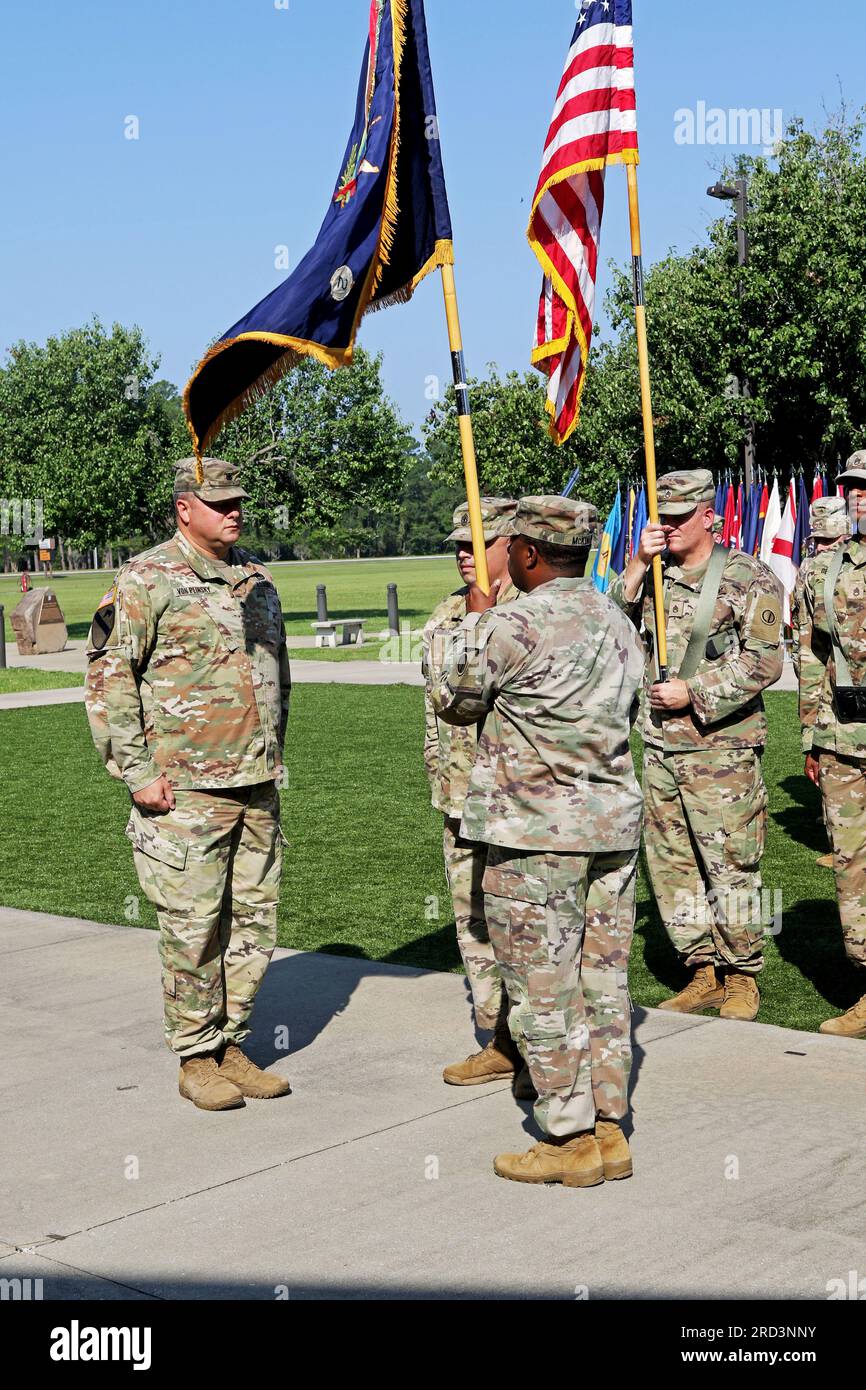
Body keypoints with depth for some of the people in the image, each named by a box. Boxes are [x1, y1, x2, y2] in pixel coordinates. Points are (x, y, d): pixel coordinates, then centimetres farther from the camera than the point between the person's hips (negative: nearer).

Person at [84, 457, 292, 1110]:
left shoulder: (257, 577, 13)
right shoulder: (147, 580, -6)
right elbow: (109, 677, -8)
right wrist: (137, 772, -12)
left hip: (259, 787, 6)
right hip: (186, 789, -6)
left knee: (254, 924, 10)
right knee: (195, 929, -1)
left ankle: (230, 1045, 22)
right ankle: (196, 1059, 12)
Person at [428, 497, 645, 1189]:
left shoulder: (514, 624, -14)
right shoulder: (619, 624, 10)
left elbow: (453, 699, 0)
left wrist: (472, 621, 13)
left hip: (535, 833, -8)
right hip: (614, 824, 8)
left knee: (544, 992, 1)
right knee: (603, 983, 12)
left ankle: (571, 1140, 6)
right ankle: (610, 1131, 18)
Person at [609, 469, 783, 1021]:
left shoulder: (749, 578, -4)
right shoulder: (652, 576, 13)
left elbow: (765, 661, -10)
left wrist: (693, 693, -14)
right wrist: (637, 566, -6)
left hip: (720, 748, -6)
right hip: (659, 747, 6)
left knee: (729, 866, -2)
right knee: (672, 864, 9)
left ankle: (742, 977, 13)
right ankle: (704, 973, 21)